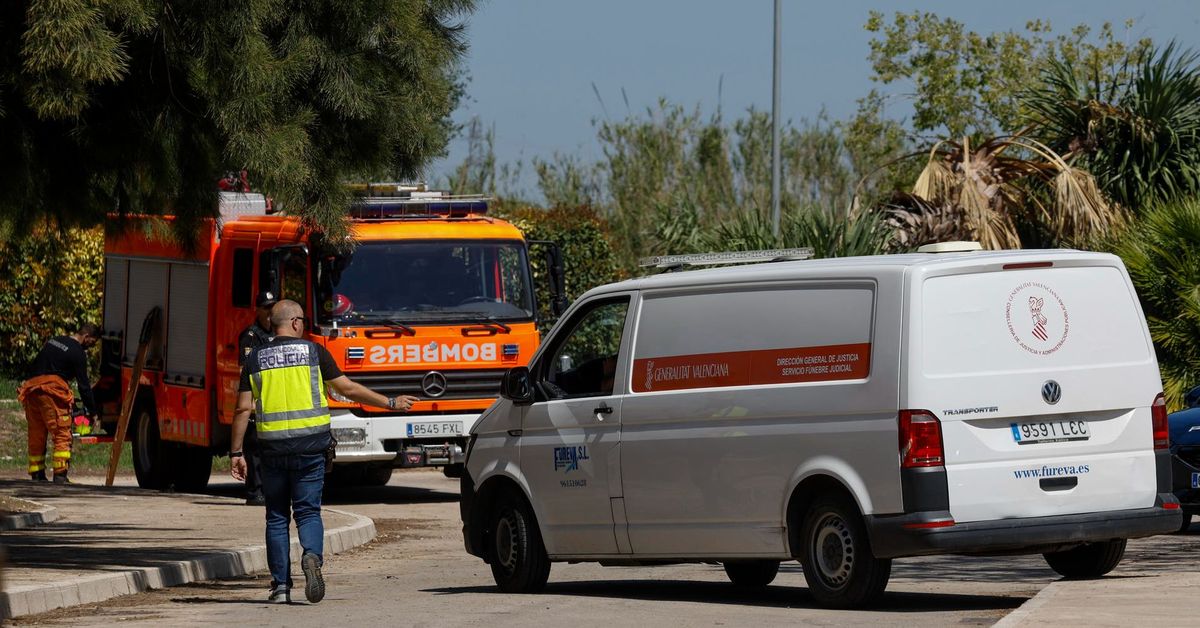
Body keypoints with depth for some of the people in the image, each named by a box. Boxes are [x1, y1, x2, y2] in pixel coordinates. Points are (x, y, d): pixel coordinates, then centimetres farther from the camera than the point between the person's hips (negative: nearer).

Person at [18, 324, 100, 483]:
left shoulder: (54, 341, 22)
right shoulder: (78, 353, -2)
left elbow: (34, 367, 24)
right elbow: (83, 385, -2)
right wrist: (92, 412, 6)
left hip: (31, 388, 8)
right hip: (51, 389, -8)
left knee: (36, 435, 12)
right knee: (62, 434, -5)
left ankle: (37, 475, 12)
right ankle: (60, 474, -13)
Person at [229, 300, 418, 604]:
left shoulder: (256, 358, 5)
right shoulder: (313, 351, 1)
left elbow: (244, 409, 2)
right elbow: (348, 388, 3)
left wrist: (236, 453, 7)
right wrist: (391, 403, 13)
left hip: (272, 447, 1)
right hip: (310, 445, -1)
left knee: (276, 516, 10)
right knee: (308, 511, 5)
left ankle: (281, 586, 6)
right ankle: (311, 556, -24)